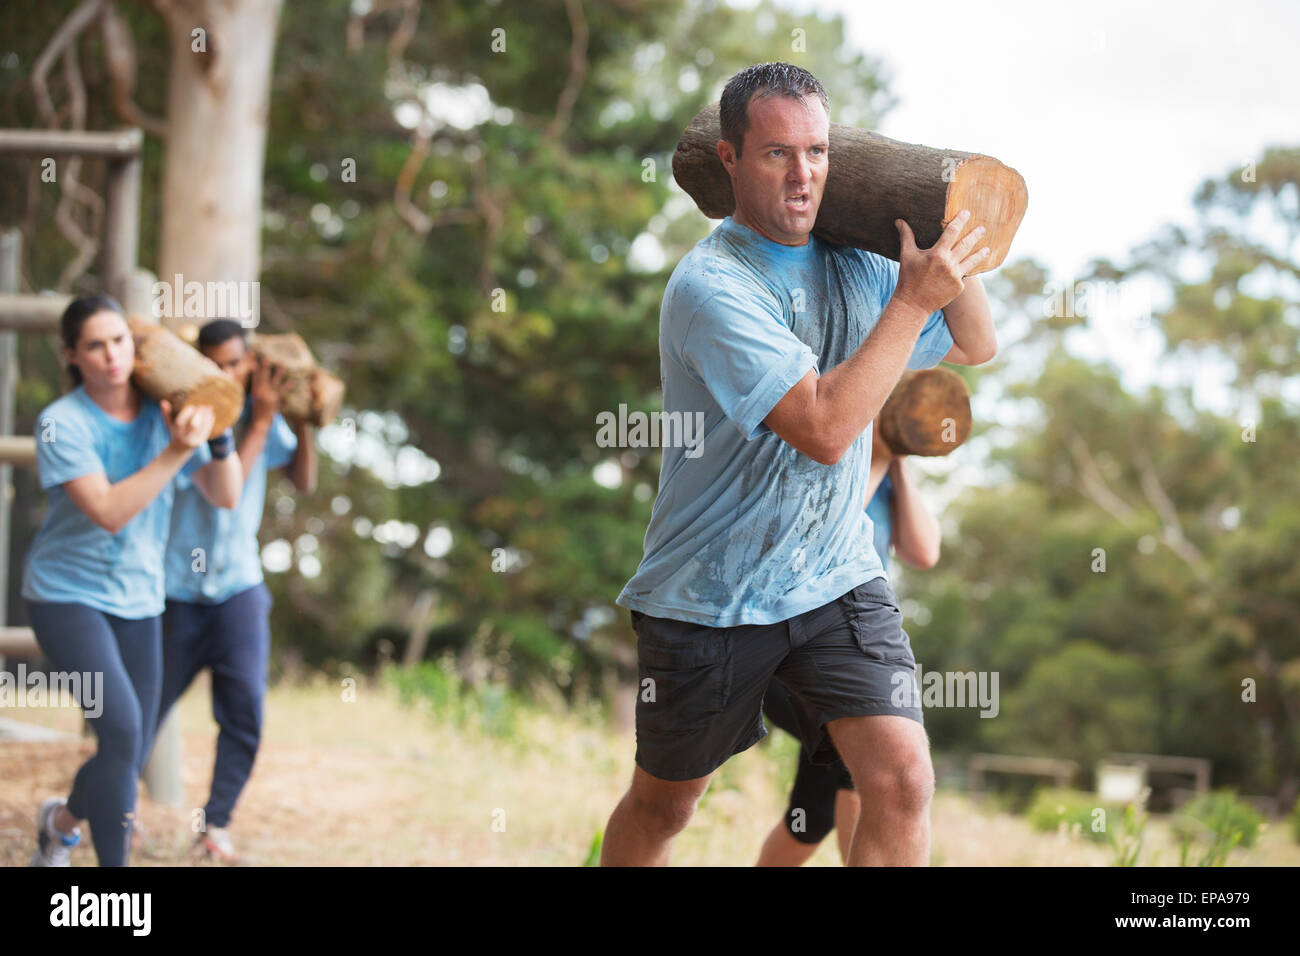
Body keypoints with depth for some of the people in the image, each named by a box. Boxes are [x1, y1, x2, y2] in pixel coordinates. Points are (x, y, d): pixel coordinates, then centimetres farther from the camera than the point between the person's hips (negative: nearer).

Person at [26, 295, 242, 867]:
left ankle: (62, 820, 42)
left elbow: (225, 497, -5)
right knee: (121, 727, -23)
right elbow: (109, 512, -26)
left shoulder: (165, 413, -2)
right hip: (67, 595, -5)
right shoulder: (62, 423, -15)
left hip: (137, 599, 5)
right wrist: (176, 452, -32)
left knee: (130, 755, 10)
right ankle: (113, 861, -13)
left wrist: (218, 432, -20)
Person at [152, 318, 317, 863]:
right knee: (148, 706, 9)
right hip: (176, 586, -3)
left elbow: (304, 482, 5)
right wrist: (261, 422, -22)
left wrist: (303, 424, -9)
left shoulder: (263, 412, 1)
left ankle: (216, 825, 1)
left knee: (245, 705, -11)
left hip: (238, 583, 3)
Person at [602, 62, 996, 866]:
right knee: (660, 807, 14)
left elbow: (976, 346, 16)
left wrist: (947, 240, -3)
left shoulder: (854, 265, 3)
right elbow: (824, 427, -29)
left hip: (837, 583, 4)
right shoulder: (711, 286, -20)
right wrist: (915, 297, -24)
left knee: (903, 779, -14)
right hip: (709, 596, -4)